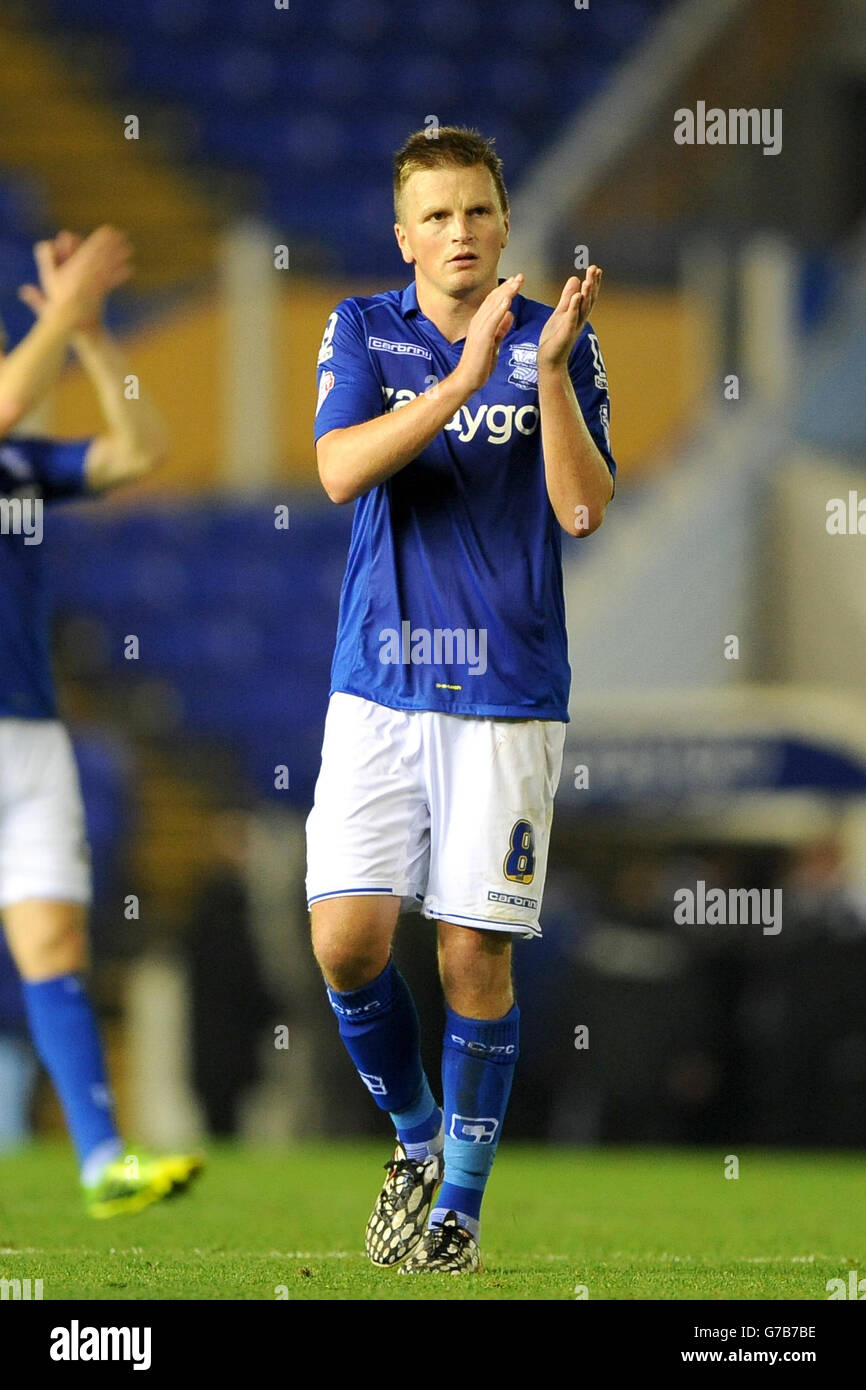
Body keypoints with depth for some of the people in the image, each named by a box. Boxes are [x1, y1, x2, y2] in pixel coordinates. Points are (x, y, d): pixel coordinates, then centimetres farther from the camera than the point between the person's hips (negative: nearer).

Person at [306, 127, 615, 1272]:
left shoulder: (557, 343, 2)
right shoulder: (363, 332, 5)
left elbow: (584, 508, -10)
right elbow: (341, 470, -13)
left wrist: (549, 368, -20)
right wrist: (465, 378, -23)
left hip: (507, 693, -1)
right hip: (378, 688, 1)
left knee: (475, 952, -2)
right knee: (348, 940, -8)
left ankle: (461, 1199, 11)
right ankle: (415, 1136, 18)